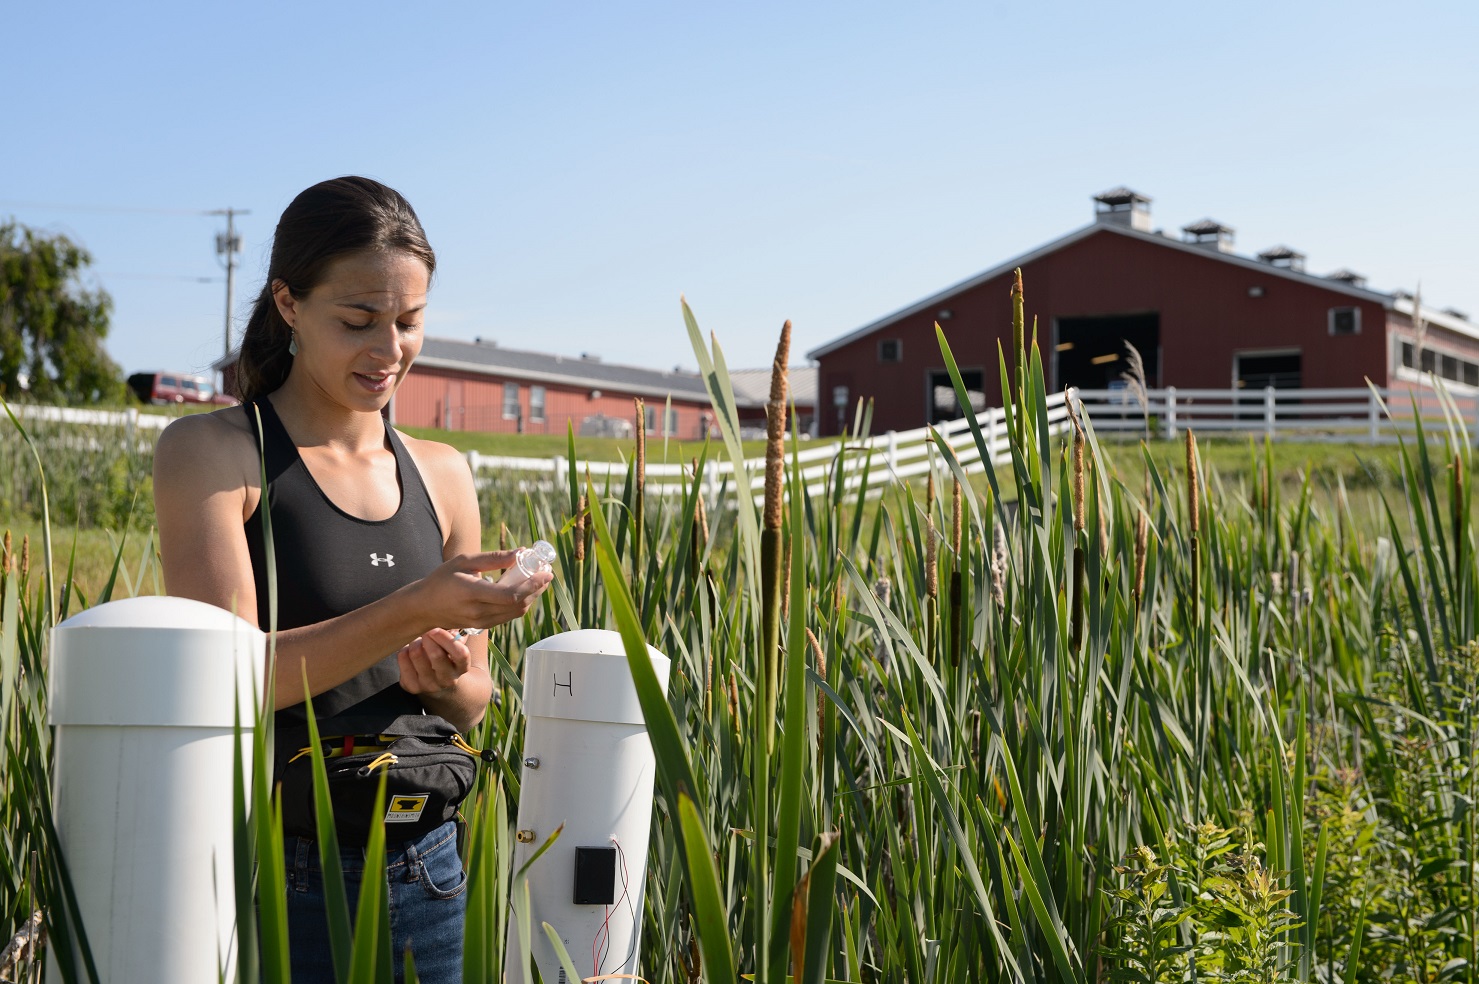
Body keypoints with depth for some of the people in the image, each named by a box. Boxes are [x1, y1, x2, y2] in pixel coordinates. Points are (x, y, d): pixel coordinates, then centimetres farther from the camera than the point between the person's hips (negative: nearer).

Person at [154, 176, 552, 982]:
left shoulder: (441, 476, 8)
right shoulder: (212, 451, -6)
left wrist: (448, 677, -9)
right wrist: (417, 608, -25)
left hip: (424, 875, 5)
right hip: (277, 877, -4)